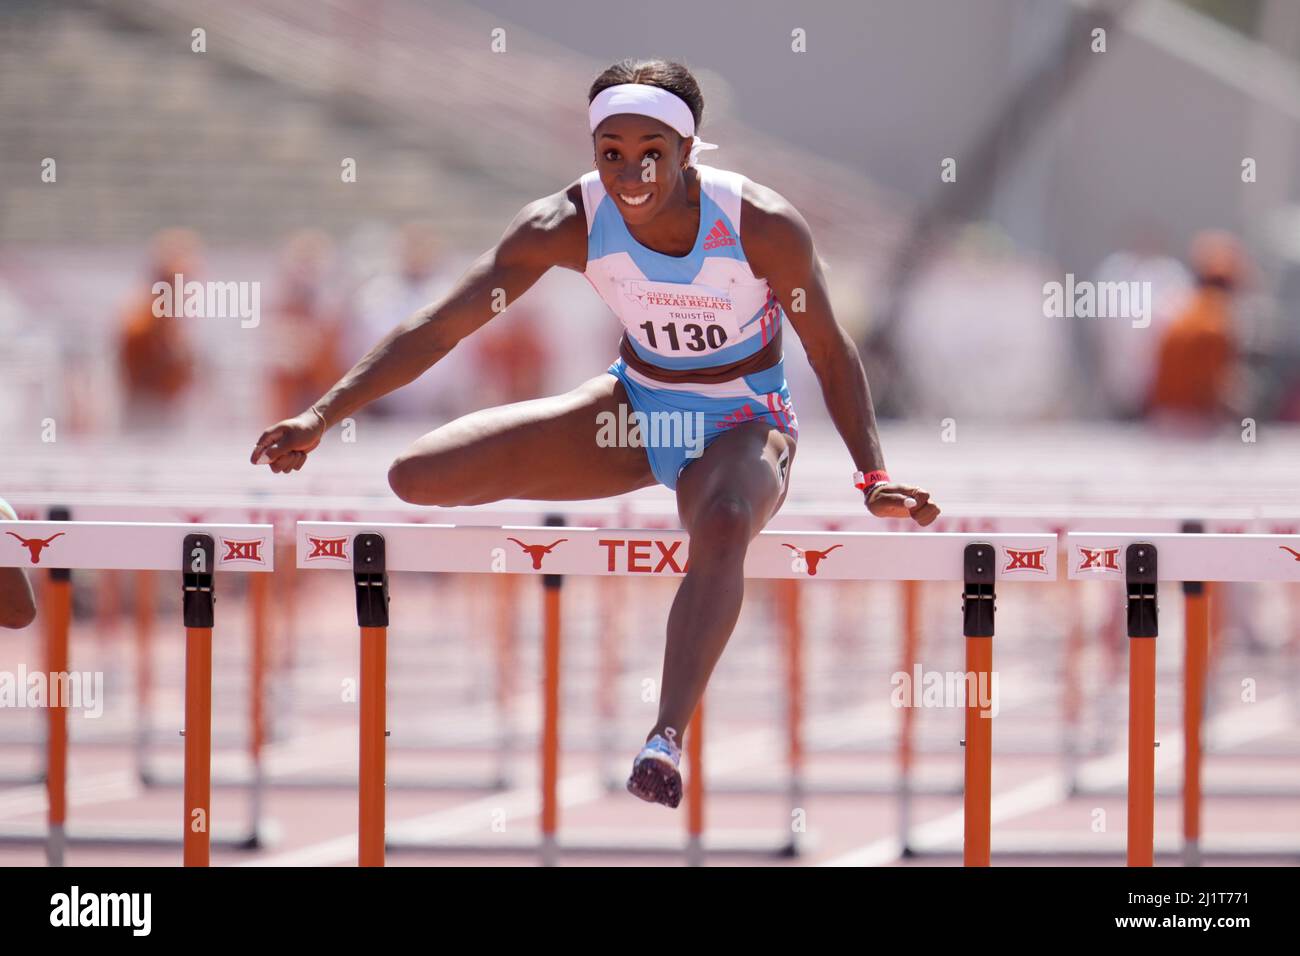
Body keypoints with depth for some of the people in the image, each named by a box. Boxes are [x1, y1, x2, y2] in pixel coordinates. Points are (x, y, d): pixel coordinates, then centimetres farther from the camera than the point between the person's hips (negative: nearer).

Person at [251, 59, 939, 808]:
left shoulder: (764, 226, -24)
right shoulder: (568, 225, -19)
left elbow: (832, 353, -10)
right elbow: (439, 328, -18)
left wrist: (873, 477, -19)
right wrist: (323, 416, -26)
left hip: (741, 424, -4)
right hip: (633, 408, 4)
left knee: (725, 525, -42)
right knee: (420, 478, -10)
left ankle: (667, 741, -53)